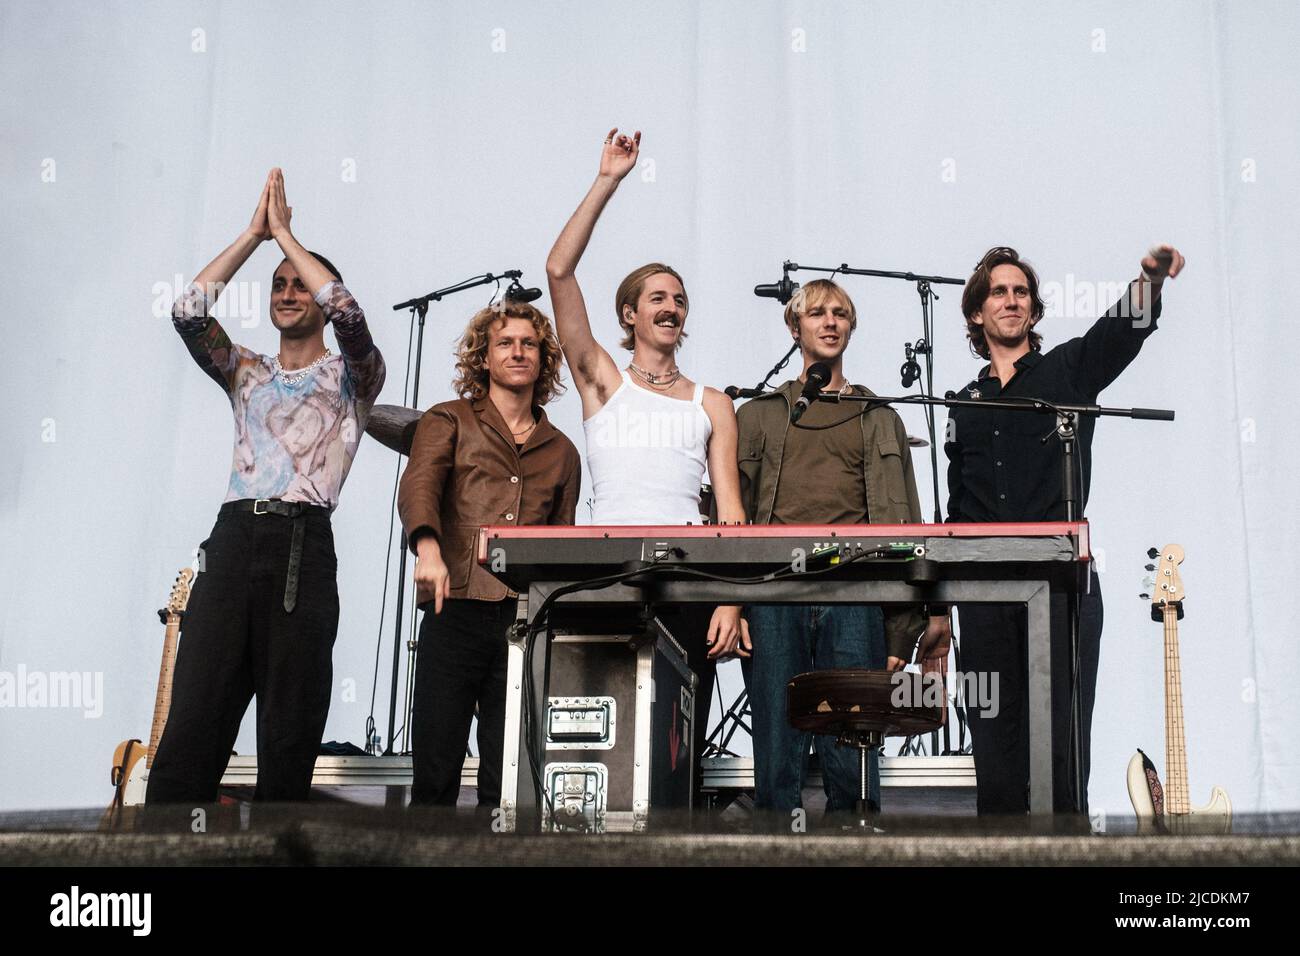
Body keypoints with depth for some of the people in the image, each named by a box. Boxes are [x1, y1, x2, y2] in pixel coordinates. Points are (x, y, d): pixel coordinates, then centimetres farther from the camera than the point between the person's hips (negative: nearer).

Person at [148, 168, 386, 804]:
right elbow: (188, 313, 10)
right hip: (232, 538, 3)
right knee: (191, 722, -6)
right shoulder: (246, 374, 24)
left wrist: (285, 233, 3)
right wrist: (254, 233, 9)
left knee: (289, 734, -3)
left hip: (303, 544, -3)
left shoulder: (351, 377, 13)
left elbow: (347, 313, -8)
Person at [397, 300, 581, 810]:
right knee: (435, 772, -5)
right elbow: (418, 487, -8)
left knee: (508, 781, 0)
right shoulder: (448, 421, 11)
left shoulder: (561, 452, 21)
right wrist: (428, 547, -29)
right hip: (456, 612, -2)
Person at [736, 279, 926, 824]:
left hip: (855, 599, 0)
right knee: (777, 754, -1)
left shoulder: (879, 420, 19)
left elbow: (903, 527, 13)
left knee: (850, 760, -3)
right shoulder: (758, 416, 19)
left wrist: (903, 630, 3)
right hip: (775, 595, 0)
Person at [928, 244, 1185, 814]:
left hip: (1060, 581, -3)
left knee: (1061, 748, -6)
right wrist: (939, 611, 16)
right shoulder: (966, 404, 19)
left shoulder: (1068, 369, 10)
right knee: (994, 751, 4)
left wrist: (1150, 280, -34)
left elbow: (1122, 330, -12)